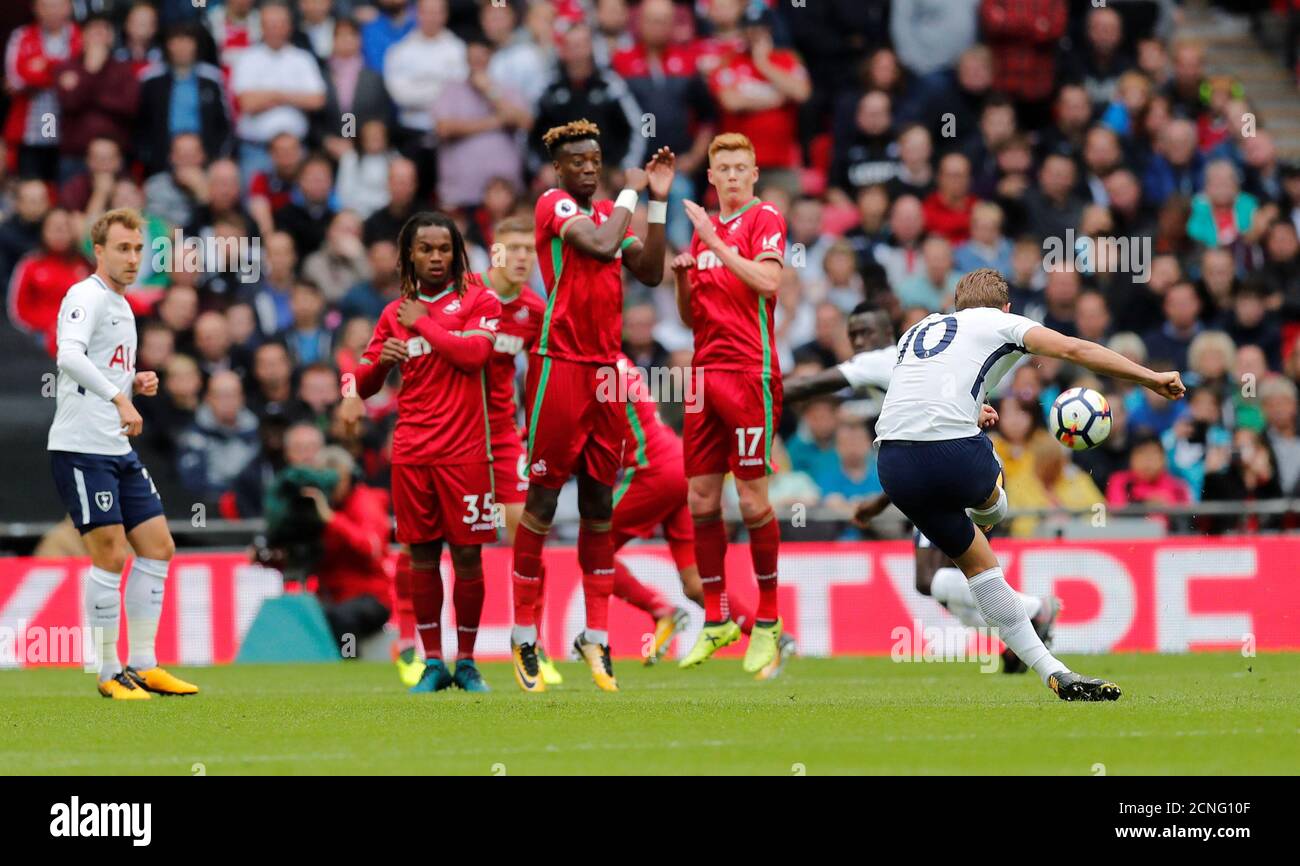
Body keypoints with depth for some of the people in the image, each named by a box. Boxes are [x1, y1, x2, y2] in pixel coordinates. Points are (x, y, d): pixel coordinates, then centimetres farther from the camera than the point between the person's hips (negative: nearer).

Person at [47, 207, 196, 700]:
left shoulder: (122, 306, 19)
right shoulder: (86, 297, -10)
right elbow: (69, 356, -29)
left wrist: (139, 383, 10)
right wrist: (119, 396, -33)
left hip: (119, 451, 10)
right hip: (81, 450, -10)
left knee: (157, 548, 8)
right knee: (110, 556, -9)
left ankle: (142, 666, 14)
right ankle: (110, 674, -1)